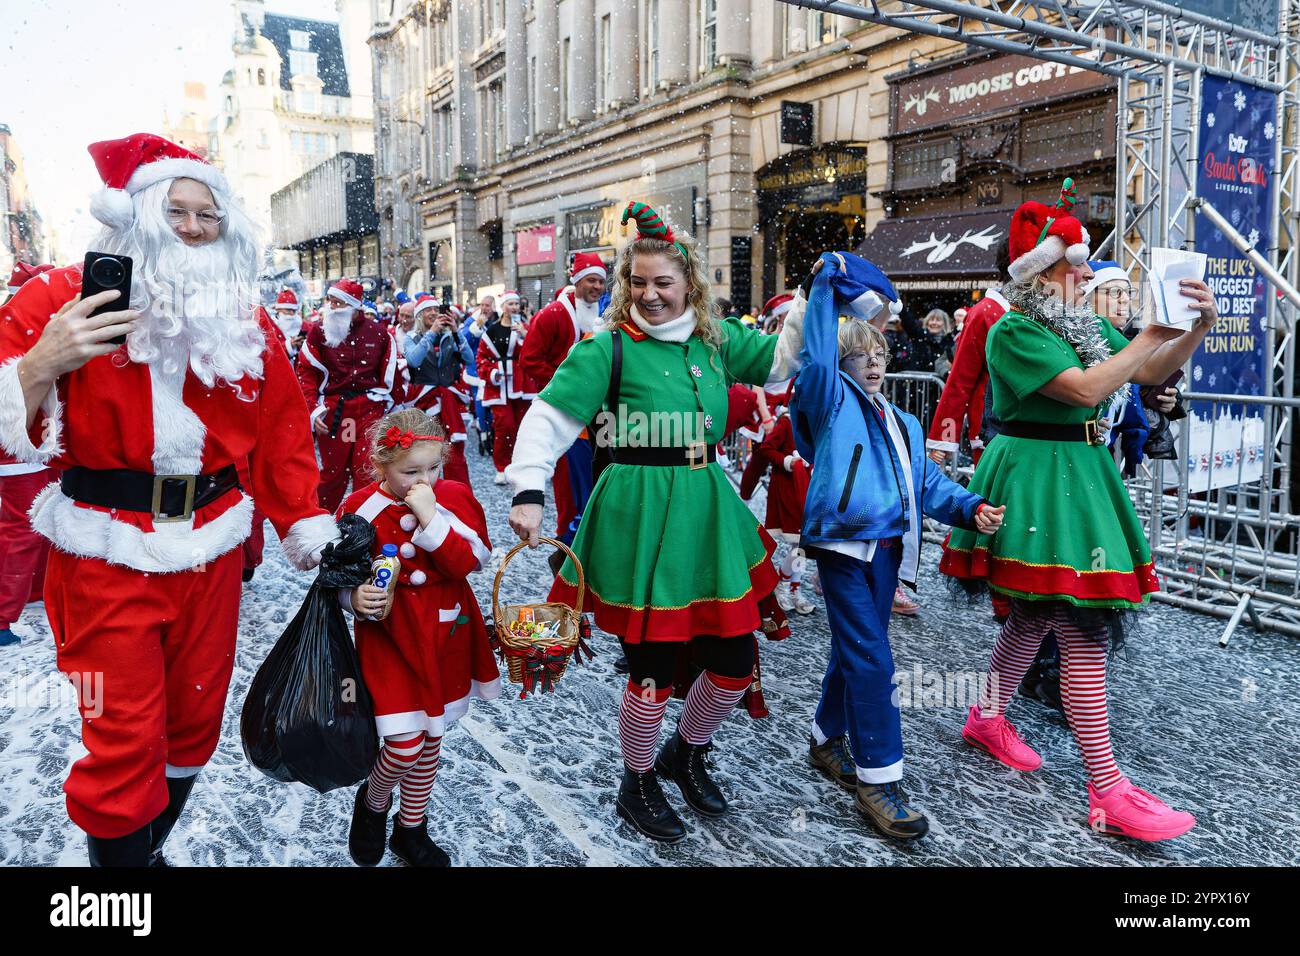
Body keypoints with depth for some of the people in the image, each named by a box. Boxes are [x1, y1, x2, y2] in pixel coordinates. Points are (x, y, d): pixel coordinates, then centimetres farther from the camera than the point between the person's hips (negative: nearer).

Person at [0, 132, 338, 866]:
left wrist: (309, 532, 4)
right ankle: (117, 853, 26)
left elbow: (282, 435, 8)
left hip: (210, 549, 4)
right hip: (107, 554, -4)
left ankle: (151, 846, 40)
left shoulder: (243, 324, 7)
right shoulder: (63, 301, -4)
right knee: (124, 738, 0)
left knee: (195, 721, 16)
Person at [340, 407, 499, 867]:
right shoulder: (360, 509, -10)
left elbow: (473, 561, -18)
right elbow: (341, 578, -1)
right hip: (388, 636, -3)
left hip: (446, 638, 3)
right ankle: (372, 803, 25)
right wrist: (356, 597, -21)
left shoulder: (454, 498, -6)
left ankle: (411, 829, 39)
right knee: (404, 745, -11)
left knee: (431, 741, 16)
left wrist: (432, 518, -26)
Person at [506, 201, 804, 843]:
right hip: (640, 516, -6)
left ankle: (685, 753, 40)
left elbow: (779, 363, 20)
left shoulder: (716, 339, 8)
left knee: (735, 661, 10)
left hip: (708, 509, 6)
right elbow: (549, 416, -12)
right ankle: (637, 785, 31)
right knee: (653, 668, 2)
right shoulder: (609, 347, -8)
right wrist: (528, 492, -23)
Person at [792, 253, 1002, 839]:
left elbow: (928, 484, 17)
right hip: (843, 545, -7)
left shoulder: (903, 424, 21)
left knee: (854, 652, 17)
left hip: (888, 548, 7)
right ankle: (877, 779, -2)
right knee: (871, 659, -10)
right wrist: (826, 286, -14)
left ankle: (828, 740, 34)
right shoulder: (831, 401, 1)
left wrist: (969, 507, 0)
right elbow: (814, 358, -17)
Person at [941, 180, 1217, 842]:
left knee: (1035, 615, 18)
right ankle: (1107, 793, -3)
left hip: (1079, 475, 9)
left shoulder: (1084, 324, 14)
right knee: (1086, 631, -10)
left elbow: (1149, 374, 13)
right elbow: (1086, 389, -22)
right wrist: (1154, 330, -16)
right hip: (1038, 480, -9)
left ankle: (987, 718, 38)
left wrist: (1198, 327, -2)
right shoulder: (1014, 332, -12)